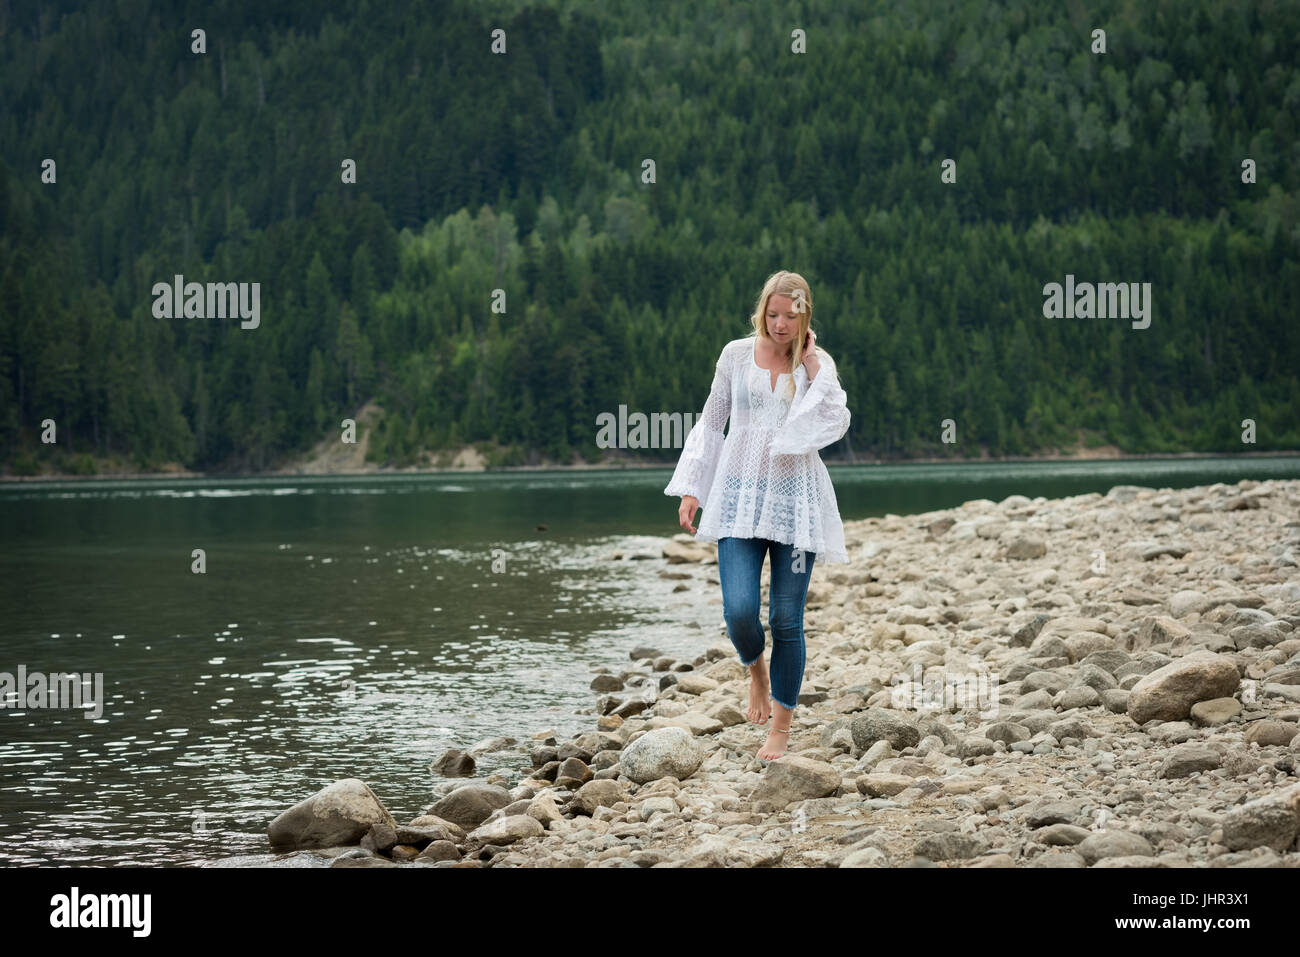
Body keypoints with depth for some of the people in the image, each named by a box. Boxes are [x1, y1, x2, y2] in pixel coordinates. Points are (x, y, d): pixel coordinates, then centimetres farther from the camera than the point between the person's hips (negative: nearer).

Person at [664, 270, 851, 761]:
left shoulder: (818, 364, 4)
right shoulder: (737, 355, 6)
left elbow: (835, 424, -11)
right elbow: (712, 422, 12)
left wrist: (813, 365, -9)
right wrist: (692, 488, 7)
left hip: (795, 499, 0)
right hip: (740, 496, 1)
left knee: (786, 619, -1)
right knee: (739, 610, -14)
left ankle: (781, 728, 13)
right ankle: (756, 669, 21)